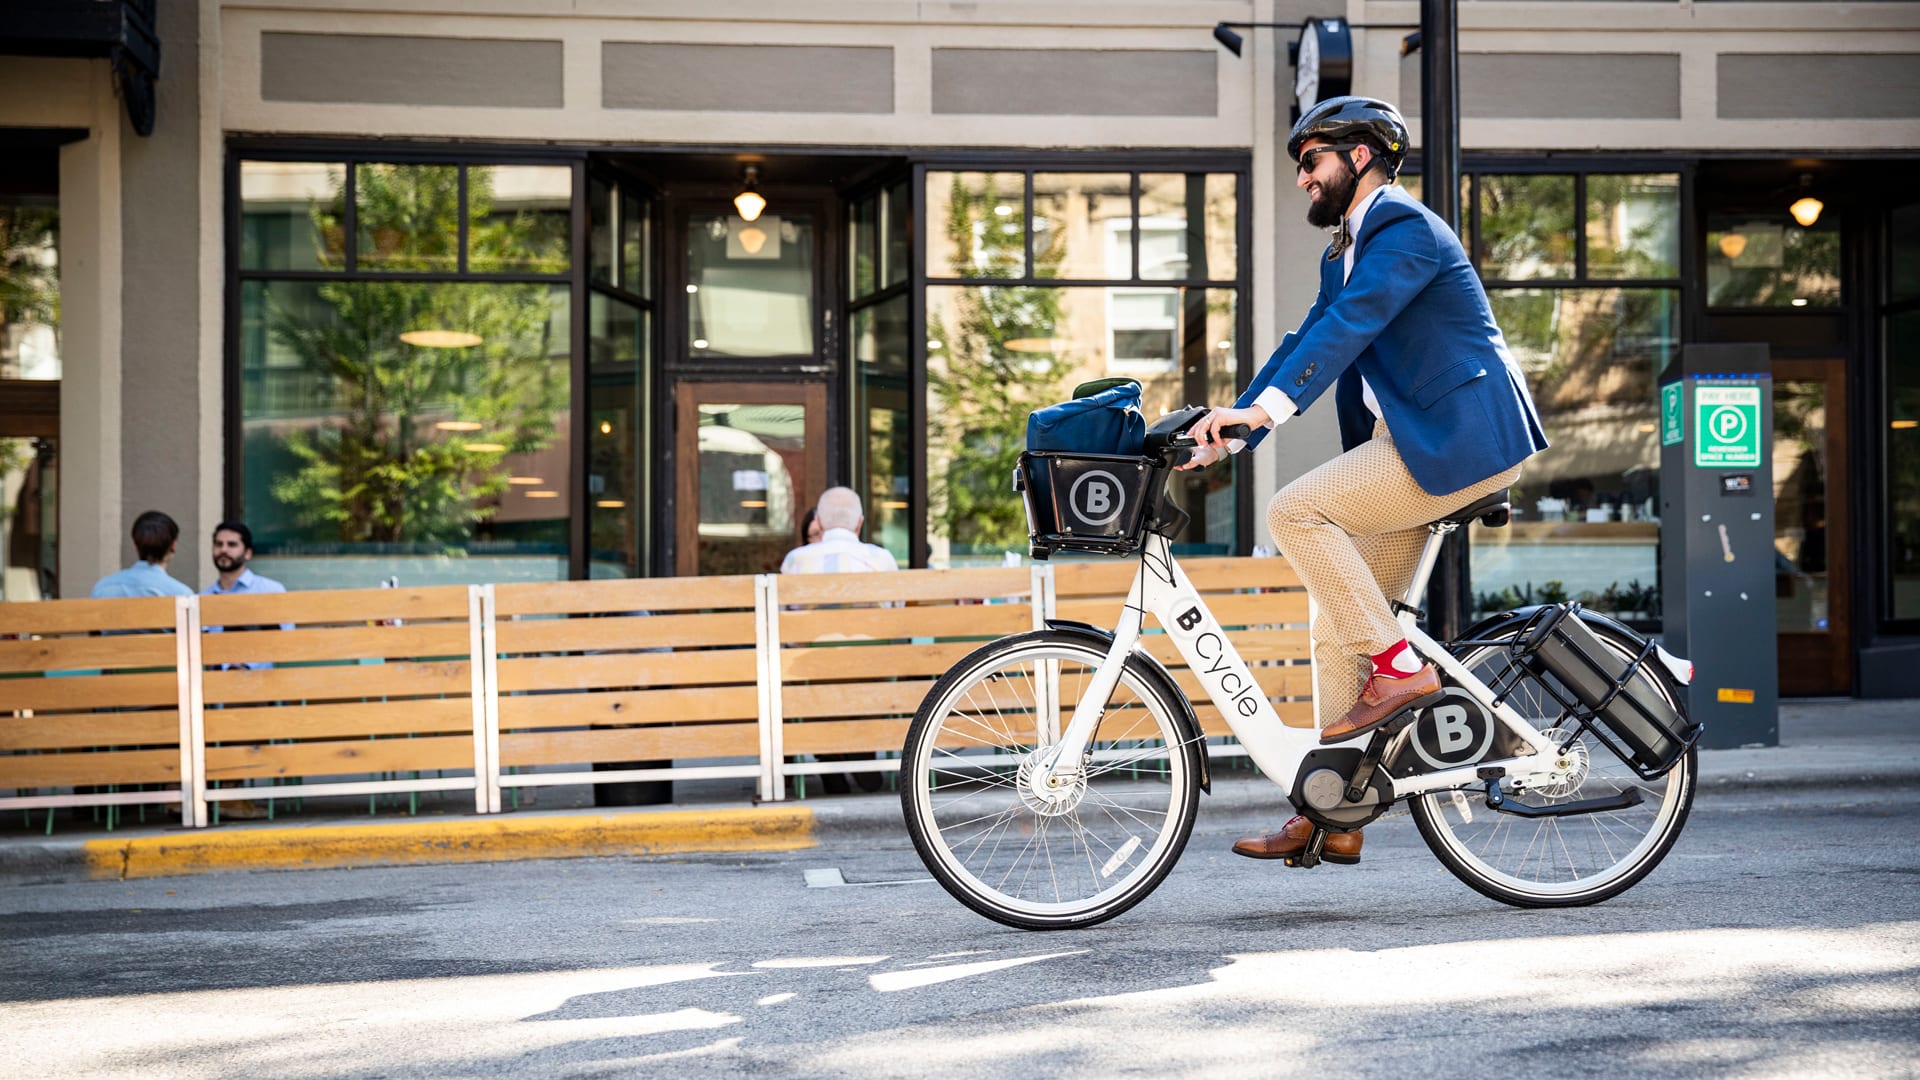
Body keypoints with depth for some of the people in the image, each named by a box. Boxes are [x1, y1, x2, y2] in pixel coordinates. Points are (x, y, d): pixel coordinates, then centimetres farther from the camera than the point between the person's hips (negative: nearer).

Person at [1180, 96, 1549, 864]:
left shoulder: (1405, 229, -11)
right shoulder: (1345, 254, 20)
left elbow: (1348, 326, -24)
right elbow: (1308, 343, 17)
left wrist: (1263, 406, -34)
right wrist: (1227, 437, 6)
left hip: (1460, 440, -10)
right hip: (1408, 448, 10)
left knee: (1295, 510, -22)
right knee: (1336, 617, 5)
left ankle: (1398, 665, -14)